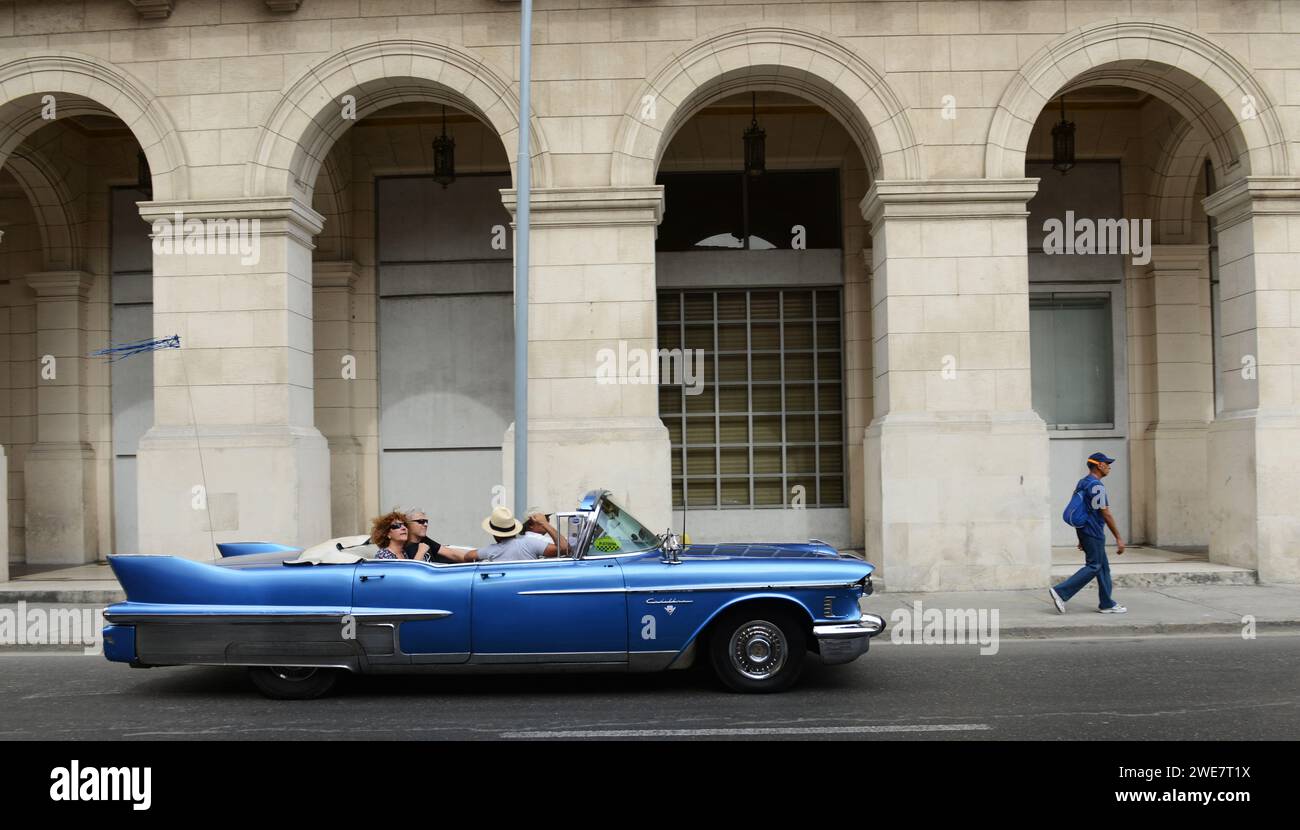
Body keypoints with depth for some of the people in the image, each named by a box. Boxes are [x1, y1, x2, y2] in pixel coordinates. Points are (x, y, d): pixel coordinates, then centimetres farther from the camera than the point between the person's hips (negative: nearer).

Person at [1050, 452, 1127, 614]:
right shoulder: (1096, 485, -16)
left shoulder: (1082, 483, 14)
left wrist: (1081, 538, 22)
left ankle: (1107, 604, 15)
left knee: (1103, 566, 12)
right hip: (1094, 533, -10)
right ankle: (1061, 592, -10)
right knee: (1093, 567, -6)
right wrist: (1118, 538, -14)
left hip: (1084, 531, 10)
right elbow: (1105, 514, -18)